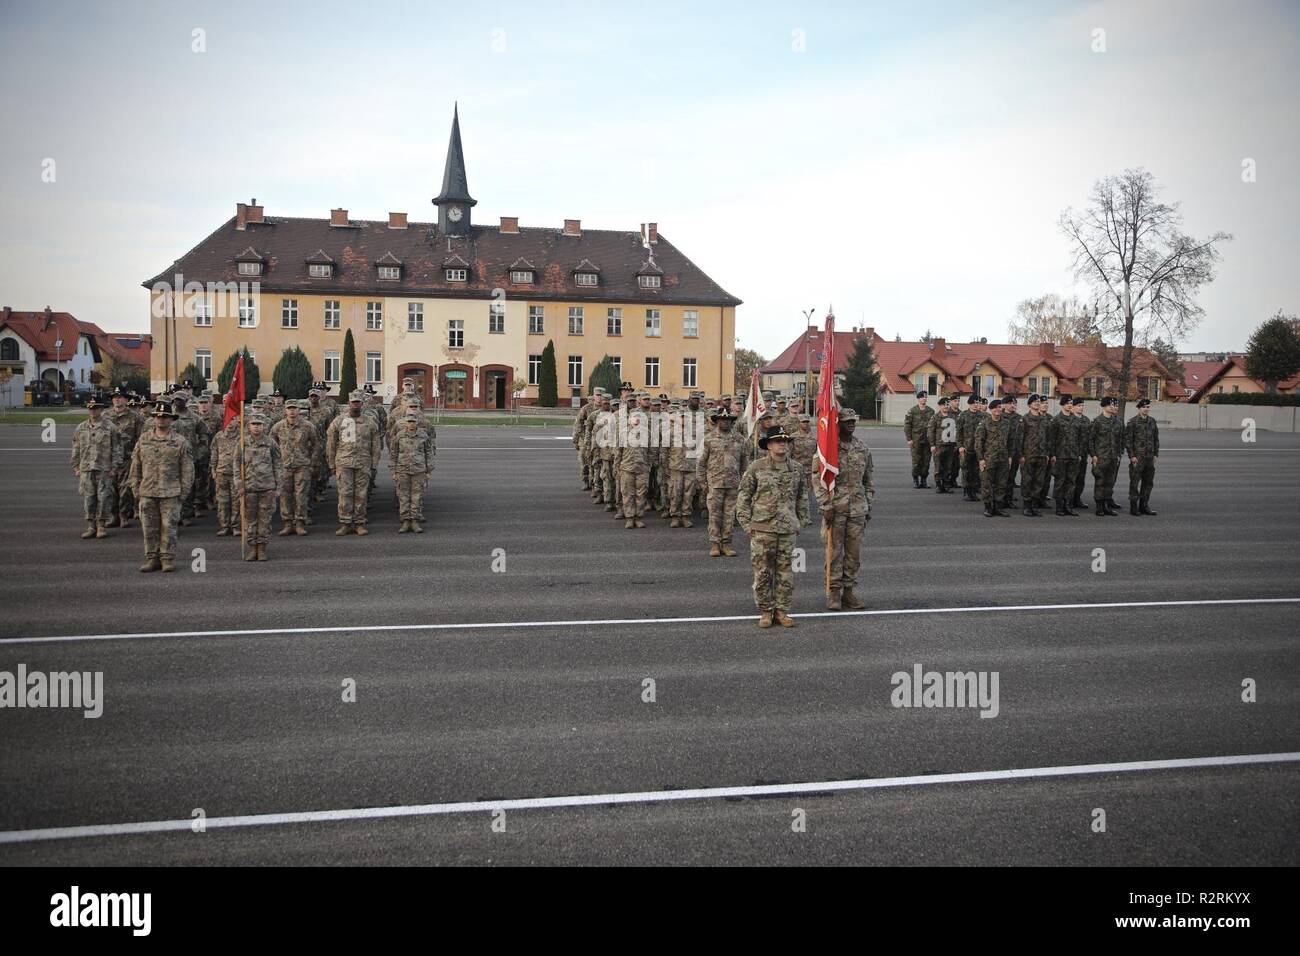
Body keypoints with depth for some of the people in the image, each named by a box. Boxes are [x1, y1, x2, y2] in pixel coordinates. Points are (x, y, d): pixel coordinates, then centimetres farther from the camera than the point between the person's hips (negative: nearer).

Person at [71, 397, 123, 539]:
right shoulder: (81, 428, 11)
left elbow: (117, 449, 0)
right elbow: (75, 449, 15)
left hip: (104, 470, -3)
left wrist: (115, 467, -6)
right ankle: (90, 526, 11)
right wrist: (76, 467, 9)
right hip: (85, 469, 3)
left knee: (104, 498, -2)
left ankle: (101, 526, 7)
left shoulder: (111, 427, 1)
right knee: (88, 498, 3)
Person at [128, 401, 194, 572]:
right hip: (147, 493, 3)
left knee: (168, 527, -1)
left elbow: (187, 469, 1)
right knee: (149, 528, 6)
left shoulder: (180, 442, 2)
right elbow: (135, 467, 12)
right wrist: (136, 490, 6)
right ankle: (152, 558, 14)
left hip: (170, 493, -3)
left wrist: (184, 492, -4)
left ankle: (168, 558, 7)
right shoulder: (143, 440, 10)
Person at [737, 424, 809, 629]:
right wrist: (746, 523, -3)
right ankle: (765, 611, 12)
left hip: (788, 529, 3)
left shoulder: (796, 469, 7)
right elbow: (743, 495, 0)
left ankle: (782, 610, 16)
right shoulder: (756, 468, -4)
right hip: (762, 529, -3)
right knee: (763, 572, 2)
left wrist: (802, 521, 14)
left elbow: (802, 497, 18)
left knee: (785, 572, 6)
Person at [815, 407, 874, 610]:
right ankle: (834, 593, 8)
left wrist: (868, 506, 11)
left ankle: (848, 592, 16)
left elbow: (869, 479, 16)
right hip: (835, 508, -4)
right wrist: (825, 506, -14)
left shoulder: (862, 448, 10)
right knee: (834, 552, 0)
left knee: (854, 552, 7)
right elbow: (817, 478, -8)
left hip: (857, 508, 4)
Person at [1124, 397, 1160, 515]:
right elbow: (1127, 440, -8)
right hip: (1137, 457, -6)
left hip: (1150, 457, 6)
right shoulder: (1132, 422, -6)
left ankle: (1144, 506, 18)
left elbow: (1156, 438, 17)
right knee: (1134, 482, -2)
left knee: (1148, 482, 9)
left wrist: (1156, 454, 11)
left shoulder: (1152, 421, 11)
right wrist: (1131, 456, -12)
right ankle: (1133, 507, 3)